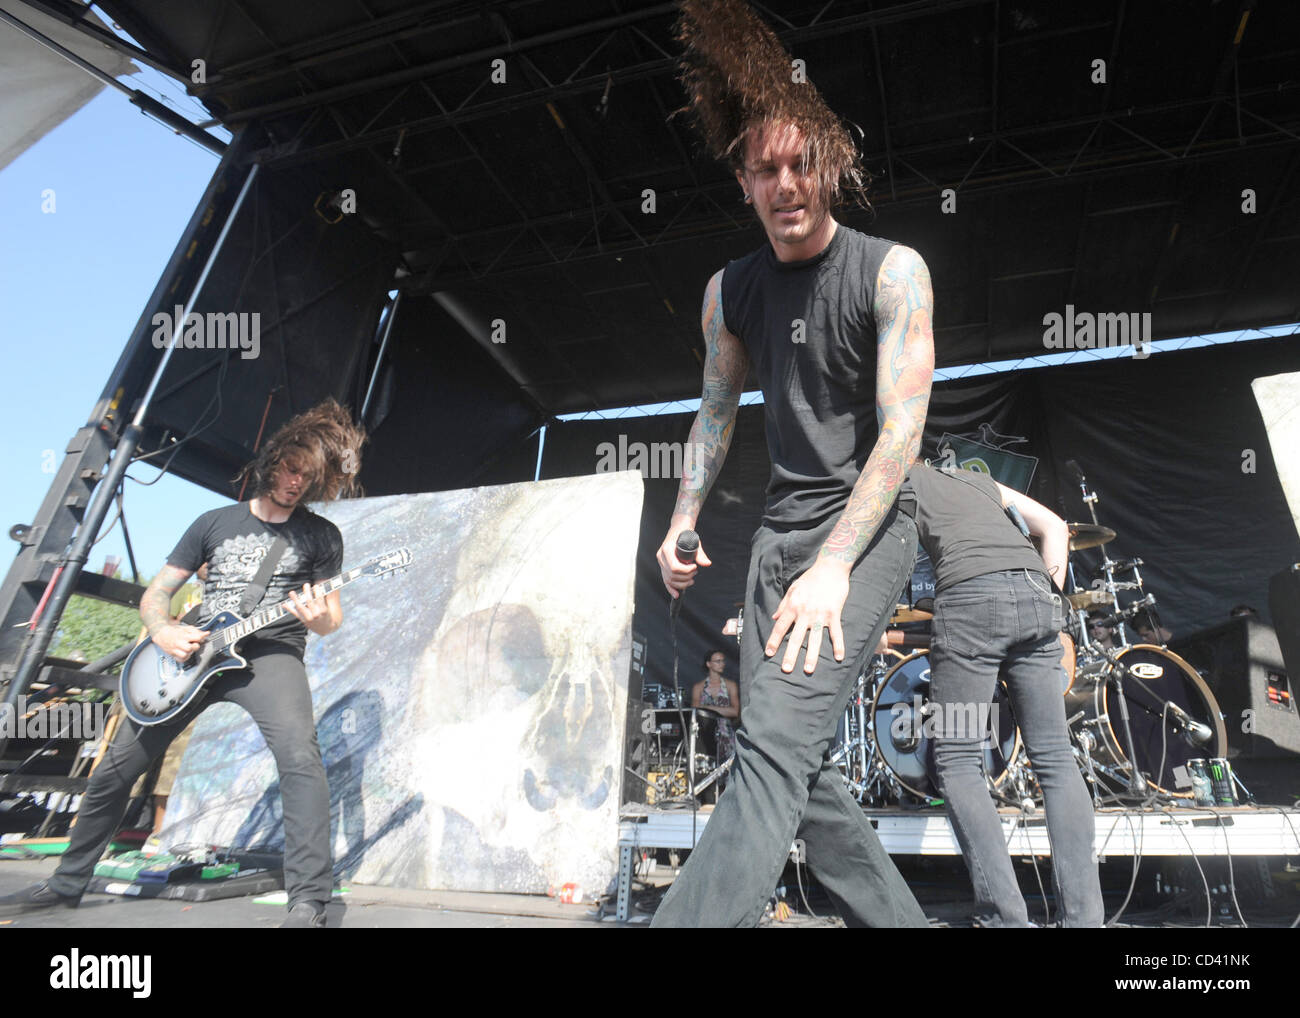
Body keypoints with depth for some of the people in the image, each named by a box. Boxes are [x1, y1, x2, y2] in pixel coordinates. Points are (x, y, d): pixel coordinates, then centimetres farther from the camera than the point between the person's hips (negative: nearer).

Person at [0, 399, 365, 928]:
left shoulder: (321, 535, 5)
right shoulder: (215, 522, 12)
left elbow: (331, 618, 3)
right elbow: (154, 594, 14)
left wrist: (319, 618, -21)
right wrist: (163, 631, -8)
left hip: (269, 654, -4)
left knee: (300, 757, -31)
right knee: (117, 766, 10)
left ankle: (309, 904, -30)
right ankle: (67, 884, 33)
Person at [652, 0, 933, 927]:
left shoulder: (892, 272, -7)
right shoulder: (730, 291, 9)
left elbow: (901, 430, -14)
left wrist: (833, 567, -23)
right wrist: (683, 524, 8)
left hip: (866, 525, -6)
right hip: (781, 529, 6)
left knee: (776, 742, -22)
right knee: (798, 765, 8)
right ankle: (897, 917, 25)